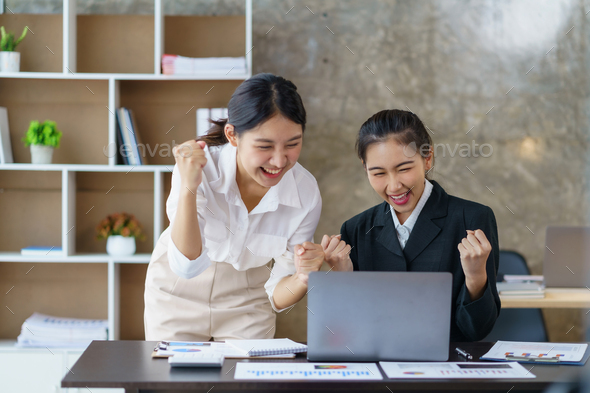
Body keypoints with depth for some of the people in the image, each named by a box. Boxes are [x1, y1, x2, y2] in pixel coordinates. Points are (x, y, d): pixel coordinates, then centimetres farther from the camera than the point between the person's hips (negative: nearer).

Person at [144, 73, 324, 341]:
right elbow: (187, 266, -32)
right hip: (178, 294, -1)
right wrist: (188, 188, -42)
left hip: (247, 297, 2)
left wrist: (303, 278, -35)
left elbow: (278, 296, -14)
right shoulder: (199, 165, -27)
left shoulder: (306, 194, -22)